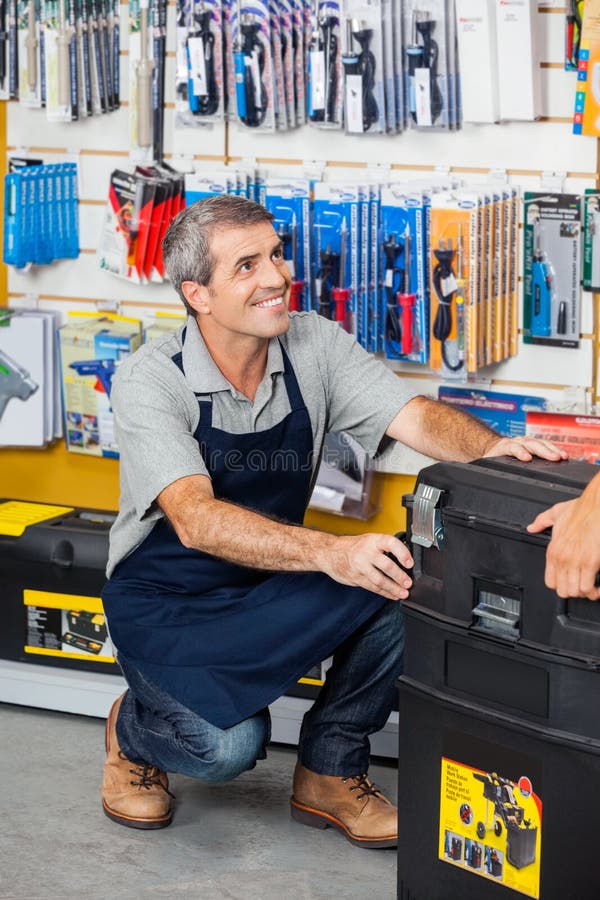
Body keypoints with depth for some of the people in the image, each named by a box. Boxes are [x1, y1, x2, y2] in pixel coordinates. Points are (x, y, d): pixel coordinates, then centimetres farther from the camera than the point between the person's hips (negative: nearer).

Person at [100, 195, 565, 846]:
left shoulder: (313, 346, -6)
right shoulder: (148, 381, -21)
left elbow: (412, 416, -16)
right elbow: (196, 520, -34)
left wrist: (490, 449, -40)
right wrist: (331, 553, -49)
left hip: (267, 590, 5)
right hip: (166, 601, -5)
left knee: (399, 583, -23)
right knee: (227, 744, -30)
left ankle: (330, 773, -1)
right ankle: (136, 732, 9)